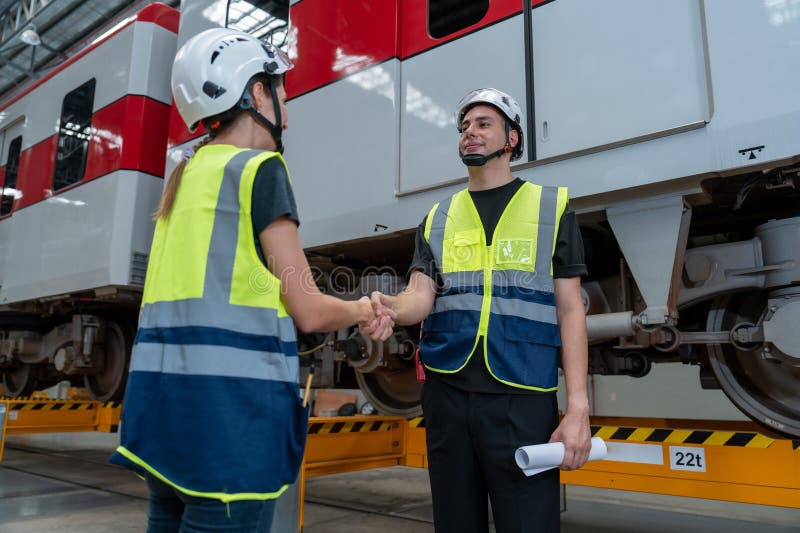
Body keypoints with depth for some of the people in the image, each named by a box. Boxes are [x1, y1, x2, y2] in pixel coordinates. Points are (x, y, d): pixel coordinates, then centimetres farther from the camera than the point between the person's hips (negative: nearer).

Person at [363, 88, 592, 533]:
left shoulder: (551, 207, 5)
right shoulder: (438, 218, 13)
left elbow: (570, 309, 0)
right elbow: (422, 294, 1)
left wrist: (578, 408, -8)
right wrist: (392, 309, -24)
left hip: (523, 399, -3)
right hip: (447, 394, 3)